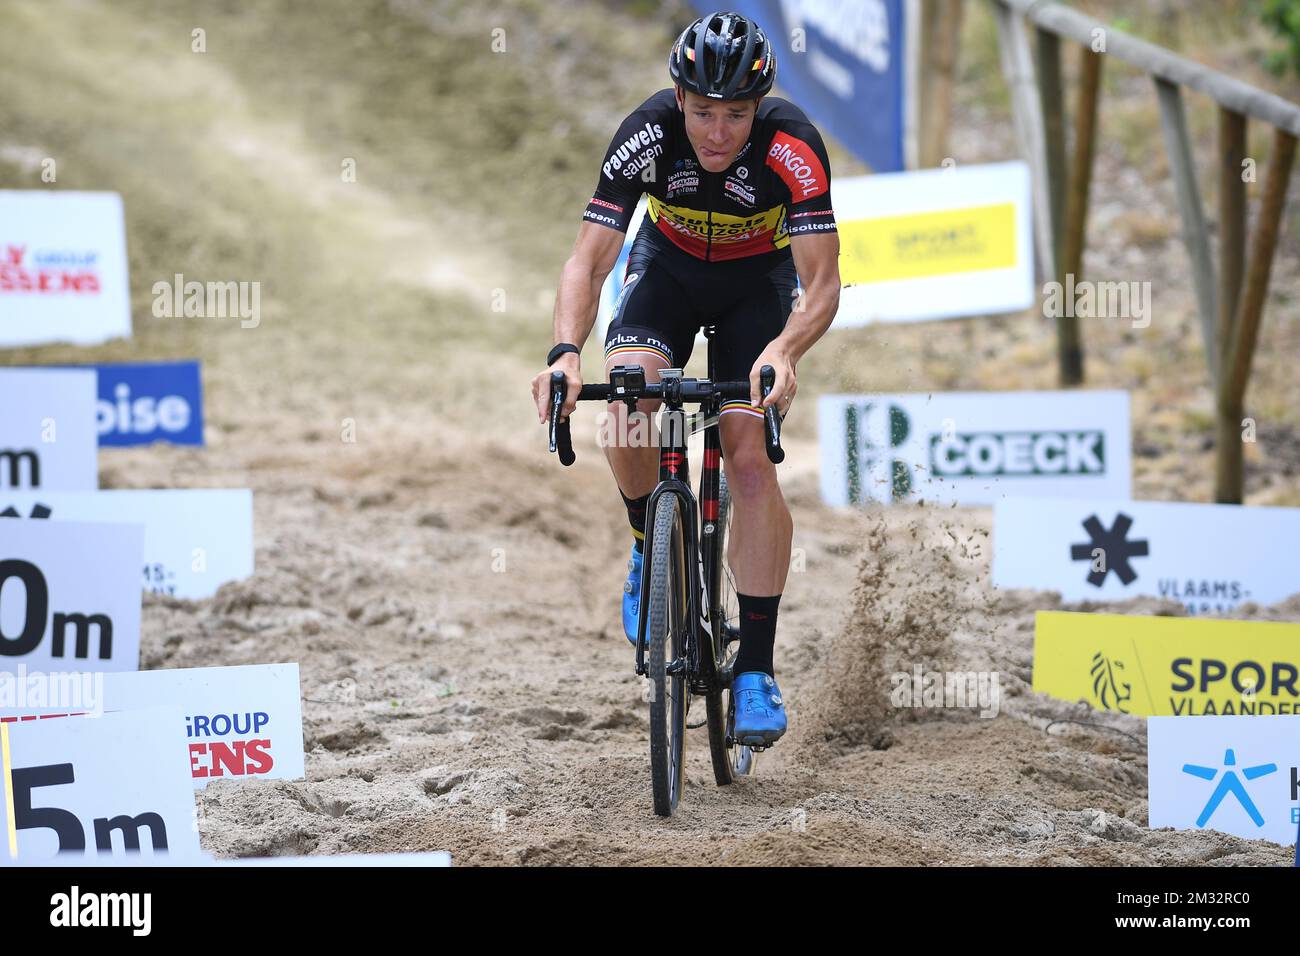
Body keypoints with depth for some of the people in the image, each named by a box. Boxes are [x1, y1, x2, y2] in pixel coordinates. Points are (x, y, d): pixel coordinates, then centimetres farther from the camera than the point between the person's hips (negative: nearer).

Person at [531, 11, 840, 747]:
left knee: (752, 463, -16)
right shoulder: (647, 135, -30)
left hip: (758, 281, -1)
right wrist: (567, 351, -48)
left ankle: (757, 670, -9)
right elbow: (589, 261, -30)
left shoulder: (792, 146, -33)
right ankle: (652, 548, 3)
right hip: (669, 266, 1)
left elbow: (823, 284, -36)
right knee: (625, 406, -27)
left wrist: (783, 351, -56)